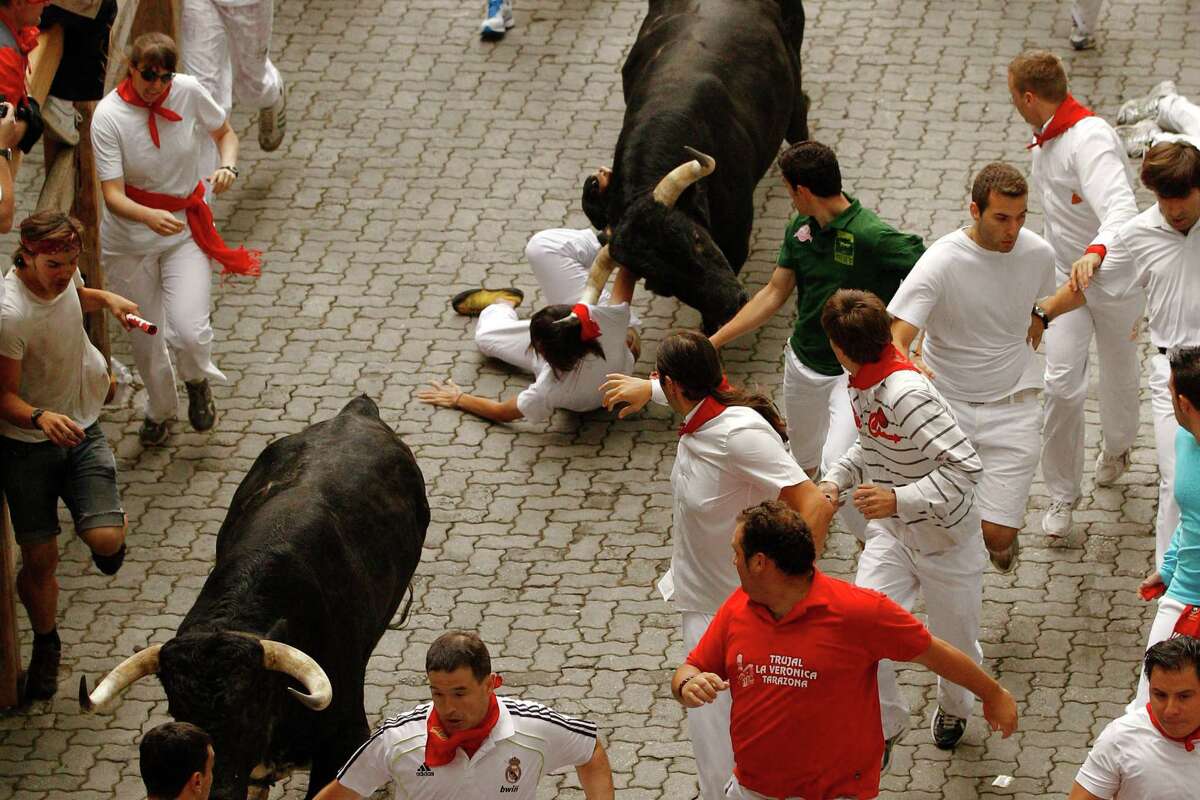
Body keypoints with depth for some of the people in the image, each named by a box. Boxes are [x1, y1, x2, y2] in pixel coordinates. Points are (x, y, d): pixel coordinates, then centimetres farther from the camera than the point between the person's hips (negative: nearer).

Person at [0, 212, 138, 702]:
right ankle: (45, 647, 31)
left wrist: (105, 299, 7)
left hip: (81, 429, 5)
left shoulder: (61, 274, -9)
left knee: (106, 540, -11)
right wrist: (40, 417, -44)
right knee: (39, 559, 4)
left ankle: (108, 523, 27)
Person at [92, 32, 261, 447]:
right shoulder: (108, 116, -21)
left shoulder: (189, 92, -13)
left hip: (186, 230, 1)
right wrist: (150, 217, -46)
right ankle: (159, 409, 45)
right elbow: (113, 195, -26)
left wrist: (227, 167, -15)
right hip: (128, 238, 0)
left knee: (189, 333, -17)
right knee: (145, 339, 13)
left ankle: (197, 381, 21)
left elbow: (225, 133, 8)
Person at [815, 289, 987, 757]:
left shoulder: (907, 394, -34)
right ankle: (883, 727, 12)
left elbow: (965, 467, -35)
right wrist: (837, 479, -4)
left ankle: (953, 707, 49)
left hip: (945, 538, -6)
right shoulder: (860, 384, -7)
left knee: (953, 644, 16)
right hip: (890, 532, 6)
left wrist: (899, 499, -39)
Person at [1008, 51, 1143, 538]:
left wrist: (1097, 252, -62)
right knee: (1061, 384, -7)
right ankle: (1062, 496, 4)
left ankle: (1117, 447, 50)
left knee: (1120, 376, 18)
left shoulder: (1090, 140, -28)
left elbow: (1121, 209, -43)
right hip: (1065, 277, 6)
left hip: (1114, 276, -6)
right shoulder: (1046, 140, 1)